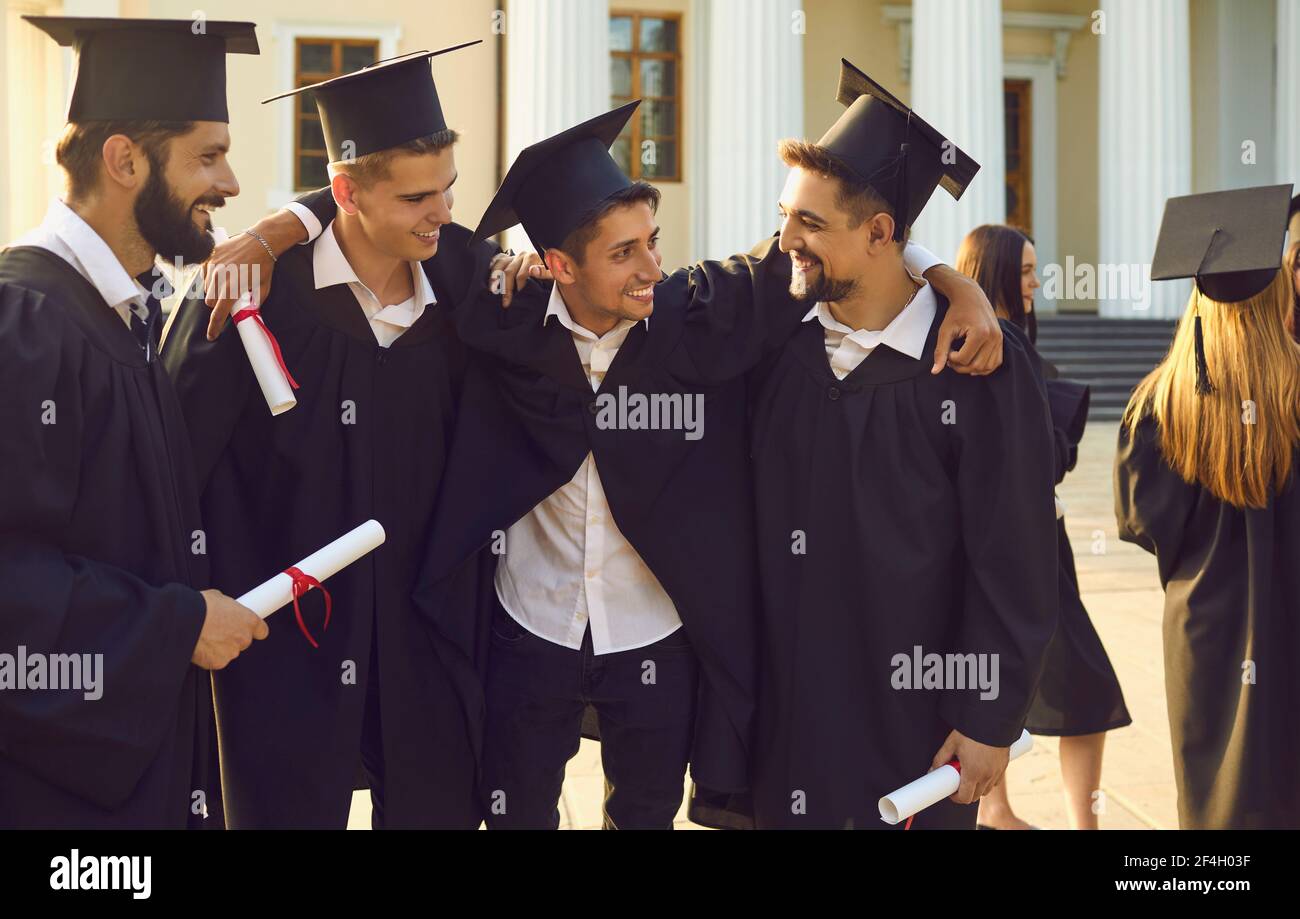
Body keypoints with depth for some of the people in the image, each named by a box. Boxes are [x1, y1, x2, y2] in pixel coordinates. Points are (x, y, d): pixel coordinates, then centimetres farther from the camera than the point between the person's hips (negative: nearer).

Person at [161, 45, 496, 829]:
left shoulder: (461, 273, -3)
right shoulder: (261, 291, -16)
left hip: (422, 638, 4)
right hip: (289, 643, -4)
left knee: (442, 808, 13)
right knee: (293, 808, 10)